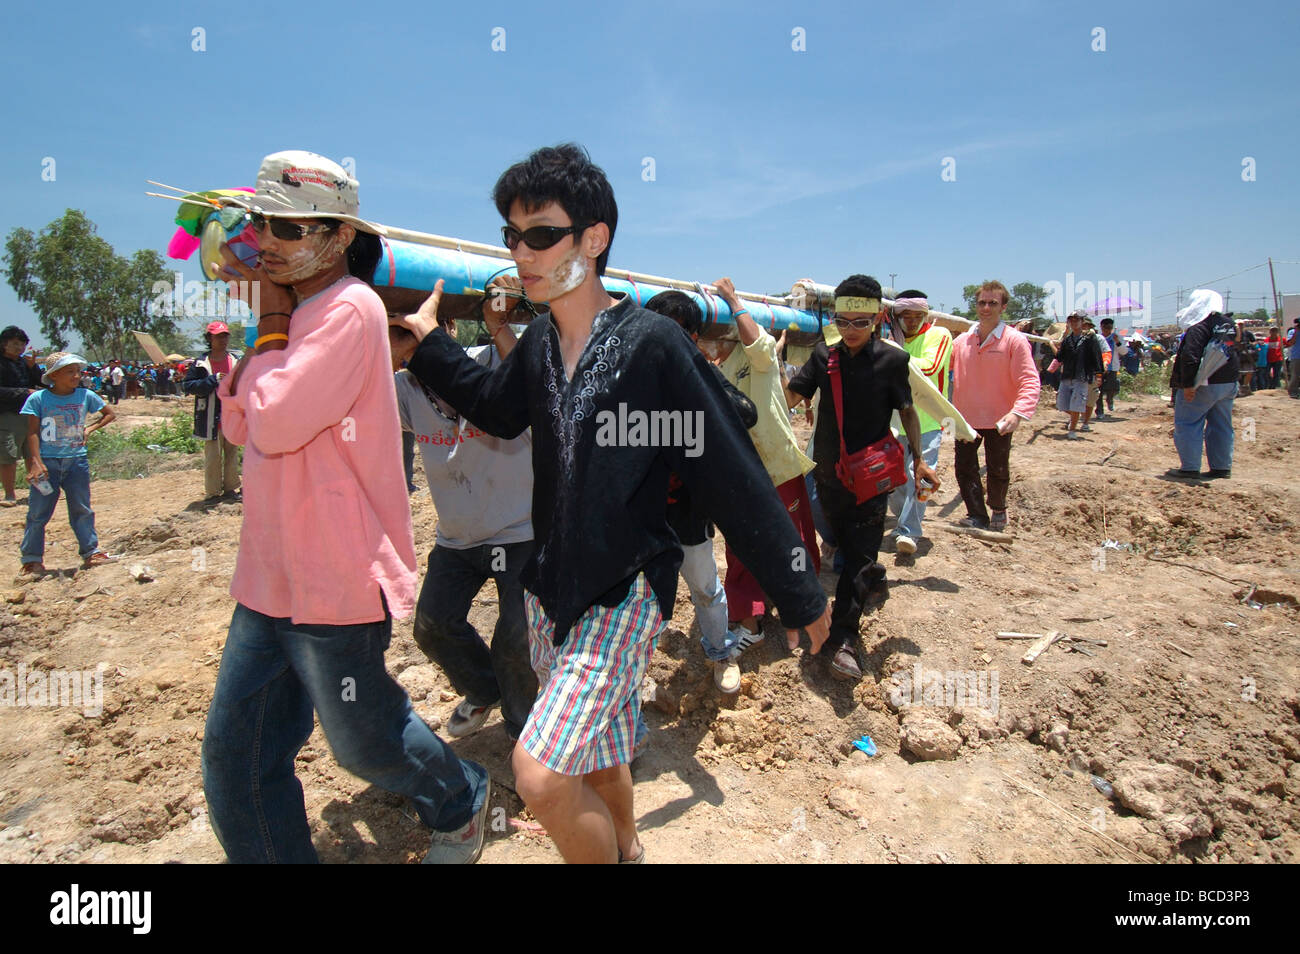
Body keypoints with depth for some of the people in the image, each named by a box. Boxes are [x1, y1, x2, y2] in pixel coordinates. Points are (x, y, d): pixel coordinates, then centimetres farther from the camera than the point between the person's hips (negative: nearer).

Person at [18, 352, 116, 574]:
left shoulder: (85, 396, 3)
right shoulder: (38, 399, -5)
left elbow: (109, 414, 18)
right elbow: (33, 433, -6)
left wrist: (90, 429, 2)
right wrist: (36, 462, -13)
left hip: (77, 460, 2)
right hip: (47, 461, -2)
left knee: (82, 509, 9)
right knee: (38, 512, 3)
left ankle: (90, 552, 17)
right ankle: (32, 558, 12)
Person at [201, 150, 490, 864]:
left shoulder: (349, 308, -16)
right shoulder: (298, 308, 12)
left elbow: (275, 424, -23)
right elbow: (239, 427, 10)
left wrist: (270, 319, -9)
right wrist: (264, 317, 2)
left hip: (334, 577, -8)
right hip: (270, 572, 9)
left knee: (365, 739, 12)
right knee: (235, 751, 12)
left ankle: (461, 804, 40)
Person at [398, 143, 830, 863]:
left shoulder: (651, 343, -17)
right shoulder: (537, 344, 2)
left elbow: (732, 474, -15)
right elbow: (495, 407, 23)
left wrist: (798, 594, -10)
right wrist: (427, 339, 16)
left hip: (624, 590, -6)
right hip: (550, 588, 7)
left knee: (540, 772, -16)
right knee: (594, 759, 21)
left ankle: (610, 853, 13)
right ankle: (626, 850, 48)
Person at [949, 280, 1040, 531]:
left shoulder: (1015, 340, -9)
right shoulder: (962, 340, 3)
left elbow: (1029, 382, -14)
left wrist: (1018, 413, -29)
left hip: (999, 421, -3)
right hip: (966, 418, 3)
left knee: (998, 471, 11)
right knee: (965, 468, 3)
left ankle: (998, 509, 36)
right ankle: (977, 515, 16)